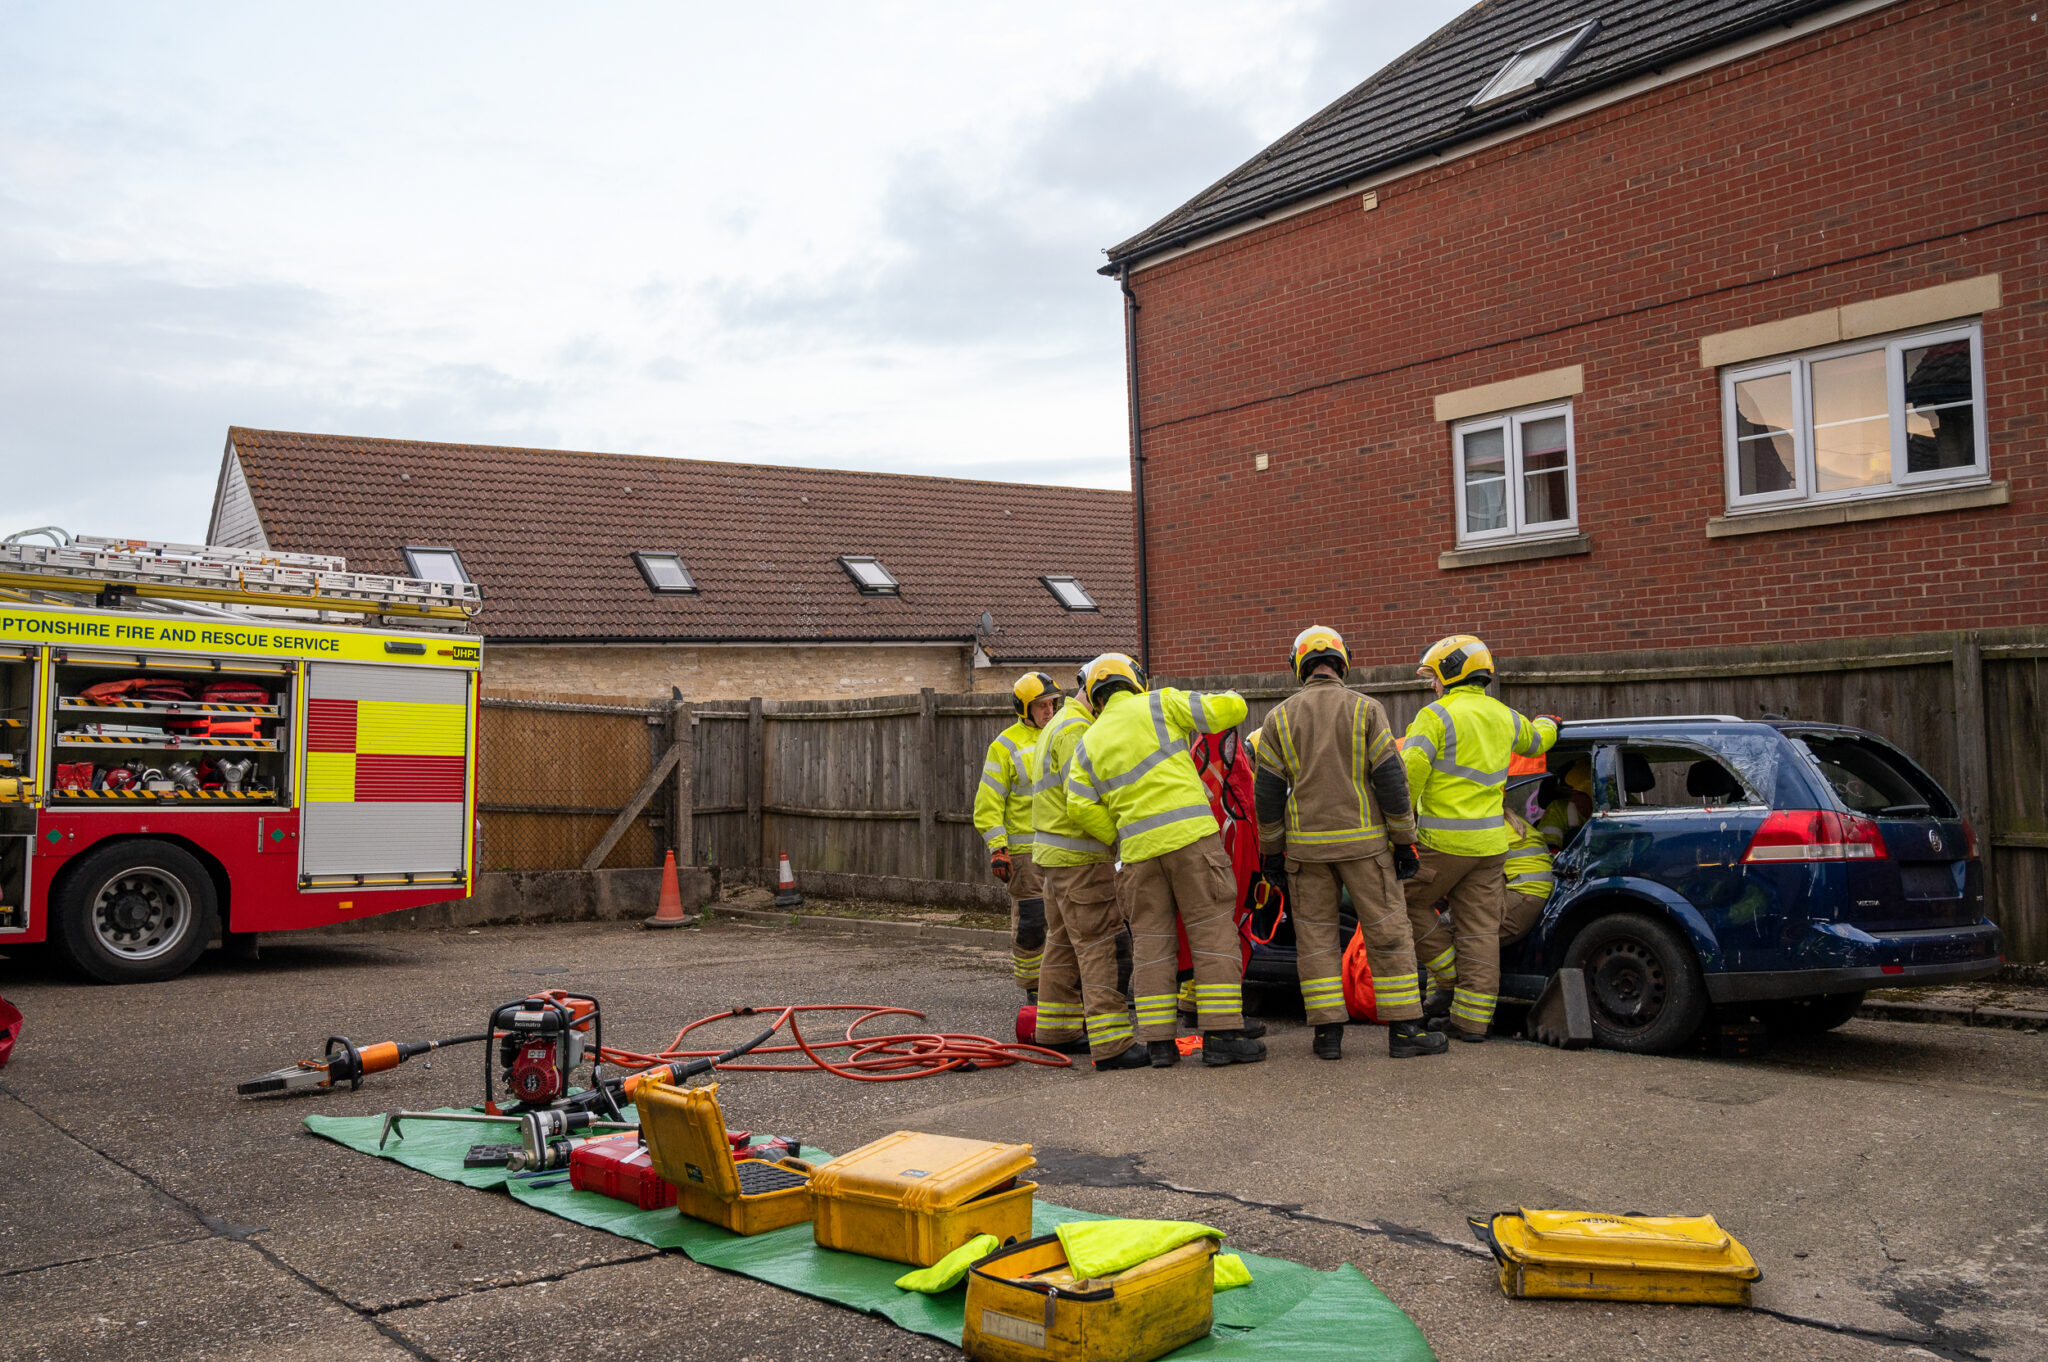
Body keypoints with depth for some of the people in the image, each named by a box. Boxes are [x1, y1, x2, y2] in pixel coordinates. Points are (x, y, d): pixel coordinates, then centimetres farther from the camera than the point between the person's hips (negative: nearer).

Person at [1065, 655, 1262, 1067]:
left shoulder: (1090, 743, 14)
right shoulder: (1159, 704, 4)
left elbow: (1081, 807, 4)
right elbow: (1227, 711, 1)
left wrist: (1121, 839, 14)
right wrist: (1229, 699, 24)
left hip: (1139, 848, 4)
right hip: (1190, 834, -4)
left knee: (1151, 941, 10)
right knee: (1213, 933, 0)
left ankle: (1158, 1041, 9)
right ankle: (1221, 1035, -2)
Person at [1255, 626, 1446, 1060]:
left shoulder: (1279, 717, 3)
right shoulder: (1367, 710, -2)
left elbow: (1268, 791, 4)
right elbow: (1391, 779, -4)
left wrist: (1271, 850, 12)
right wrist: (1404, 840, 2)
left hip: (1306, 845, 2)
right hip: (1364, 841, -2)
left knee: (1315, 937, 8)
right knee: (1388, 933, 5)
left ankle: (1328, 1032, 6)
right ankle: (1404, 1030, 6)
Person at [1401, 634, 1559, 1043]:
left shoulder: (1437, 715, -10)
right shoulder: (1502, 716, 12)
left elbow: (1409, 773, -19)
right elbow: (1536, 741, 34)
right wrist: (1546, 723, 56)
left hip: (1444, 840, -7)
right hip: (1490, 843, 7)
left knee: (1410, 903, 11)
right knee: (1480, 928, 7)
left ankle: (1451, 979, 10)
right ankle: (1472, 1016, 10)